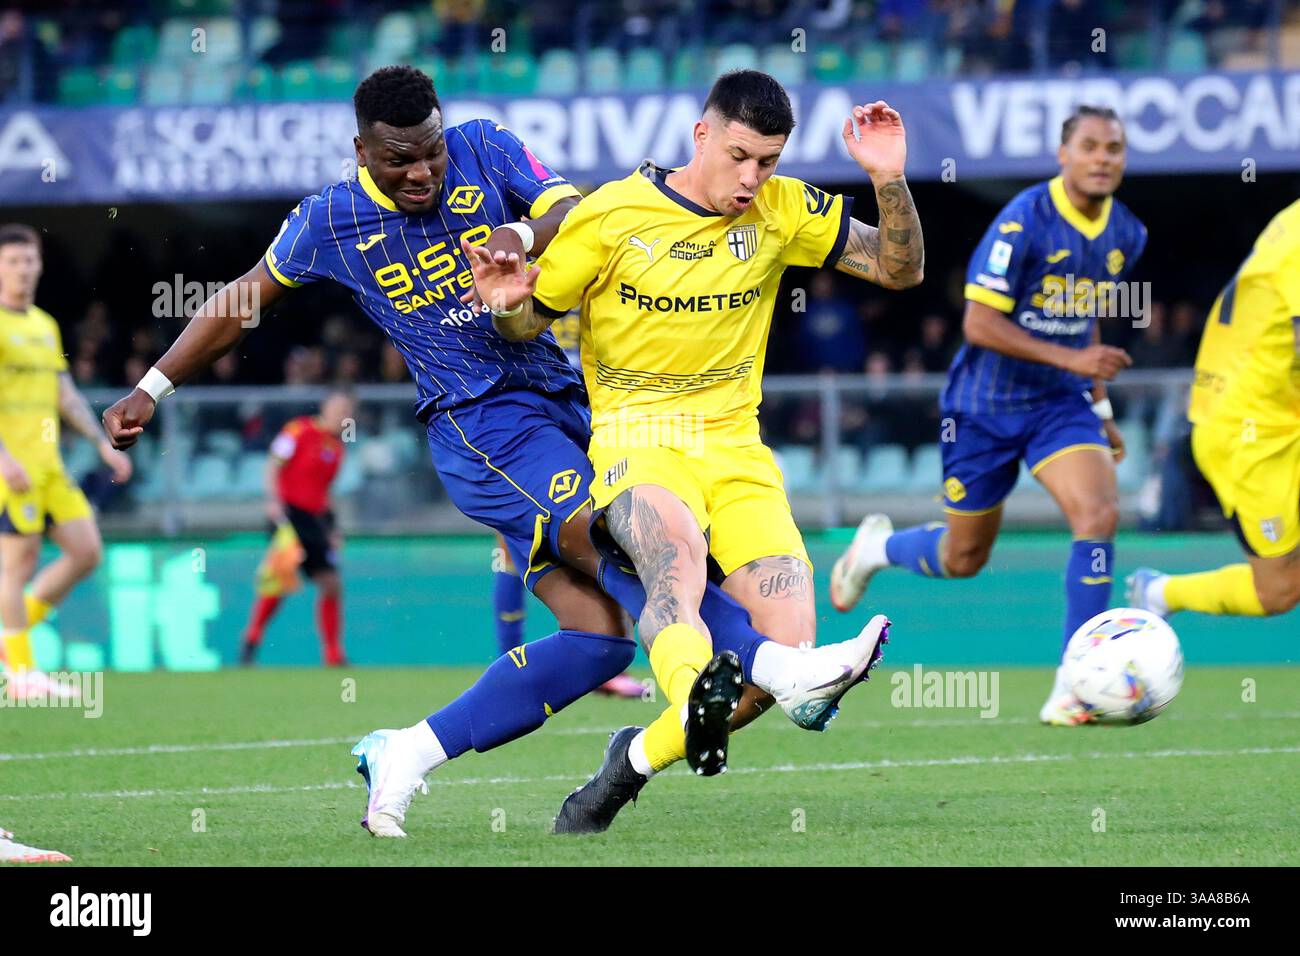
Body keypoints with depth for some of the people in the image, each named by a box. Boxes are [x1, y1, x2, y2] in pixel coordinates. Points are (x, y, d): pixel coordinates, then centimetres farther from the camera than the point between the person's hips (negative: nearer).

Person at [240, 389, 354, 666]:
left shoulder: (337, 447, 16)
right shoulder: (299, 430, -5)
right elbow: (273, 464, -7)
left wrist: (332, 529, 22)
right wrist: (273, 499, -21)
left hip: (314, 519, 7)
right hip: (288, 513, -7)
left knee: (332, 585, 2)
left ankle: (334, 656, 8)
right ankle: (251, 638, -5)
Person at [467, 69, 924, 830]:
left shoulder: (782, 211, 5)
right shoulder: (612, 216, -4)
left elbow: (899, 268, 6)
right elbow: (529, 324, 4)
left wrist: (889, 179, -11)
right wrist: (507, 303, -20)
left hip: (736, 447, 4)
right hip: (636, 438, -4)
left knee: (788, 649, -11)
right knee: (677, 559, -39)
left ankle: (637, 761, 8)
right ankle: (695, 694, -68)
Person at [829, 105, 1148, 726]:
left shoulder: (1125, 236, 0)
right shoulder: (1024, 221, -21)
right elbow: (979, 324, -22)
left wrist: (1099, 405, 17)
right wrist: (1070, 358, -27)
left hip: (1060, 404, 4)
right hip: (985, 405, -4)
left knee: (1099, 516, -21)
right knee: (964, 558, 9)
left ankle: (1072, 690, -16)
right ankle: (877, 546, 46)